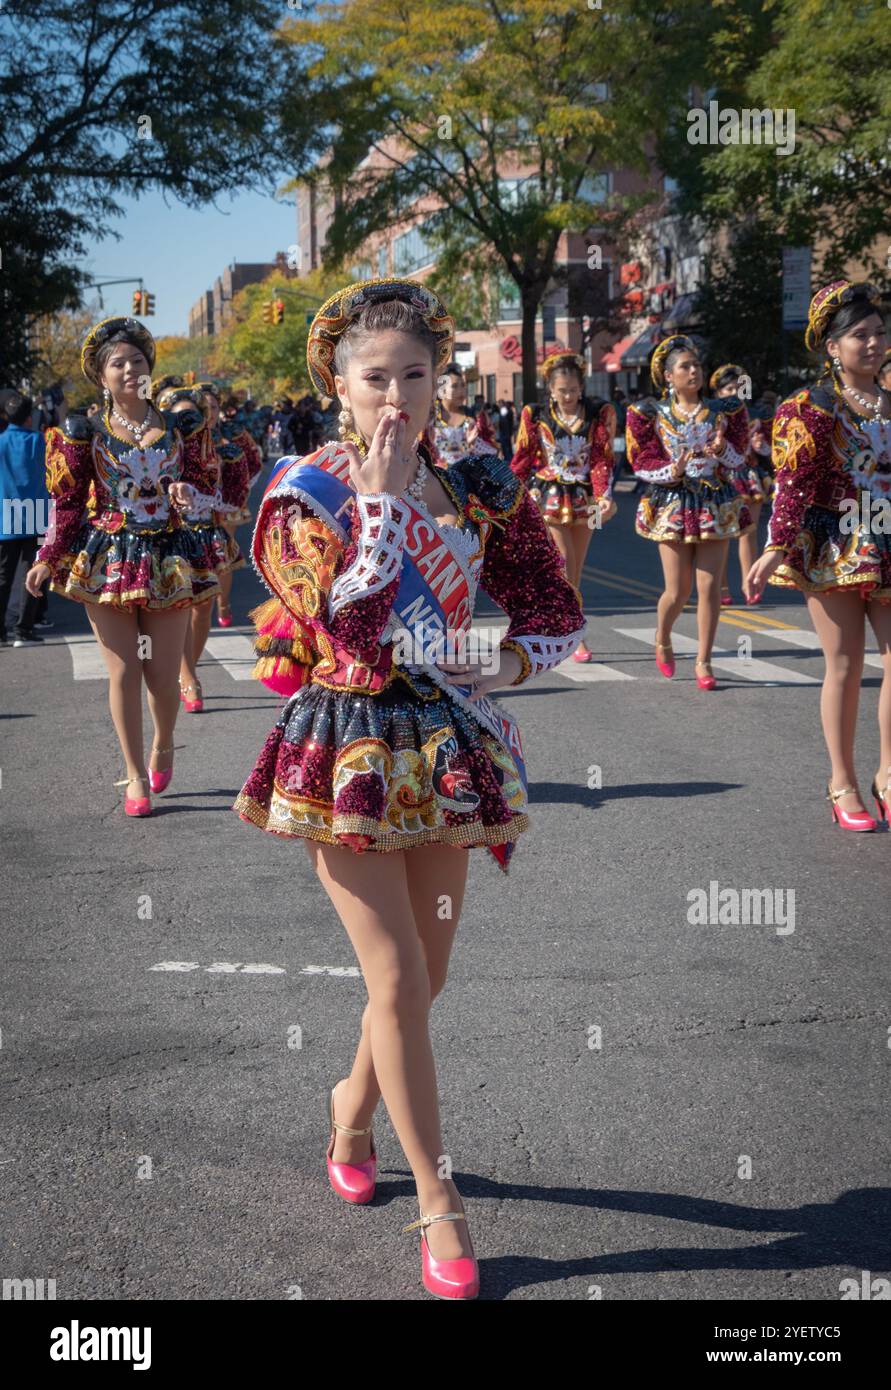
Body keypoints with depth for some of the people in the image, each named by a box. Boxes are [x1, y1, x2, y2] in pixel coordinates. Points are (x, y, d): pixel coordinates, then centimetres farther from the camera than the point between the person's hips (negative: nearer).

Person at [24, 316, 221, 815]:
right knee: (124, 671, -1)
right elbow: (69, 503, 3)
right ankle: (137, 778, 12)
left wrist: (186, 492, -12)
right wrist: (48, 559, -2)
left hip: (168, 558, 1)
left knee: (162, 675, 0)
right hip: (108, 559, -1)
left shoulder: (180, 427, 4)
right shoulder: (84, 433, 1)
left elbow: (199, 483, 11)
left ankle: (163, 747, 32)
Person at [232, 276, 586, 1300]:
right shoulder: (306, 492, -8)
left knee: (425, 969, 12)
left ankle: (356, 1099, 42)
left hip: (445, 745, 4)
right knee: (398, 978, -4)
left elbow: (554, 608, 11)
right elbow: (344, 621, -23)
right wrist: (381, 495, -20)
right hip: (346, 747, -4)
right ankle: (436, 1198, 10)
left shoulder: (474, 488, 2)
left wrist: (507, 665, -6)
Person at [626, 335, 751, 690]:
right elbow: (642, 464, -2)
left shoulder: (724, 410, 5)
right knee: (677, 590, -2)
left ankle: (703, 661, 8)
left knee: (710, 587, -3)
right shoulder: (650, 414, 0)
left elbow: (739, 460, 6)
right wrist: (673, 471, -20)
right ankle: (662, 641, 29)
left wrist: (722, 449, -16)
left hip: (716, 506, 2)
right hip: (672, 505, -2)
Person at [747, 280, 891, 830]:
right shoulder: (808, 411, -4)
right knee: (845, 666, 0)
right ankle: (843, 785, 12)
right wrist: (777, 547, -21)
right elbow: (794, 486, -11)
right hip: (835, 552, -4)